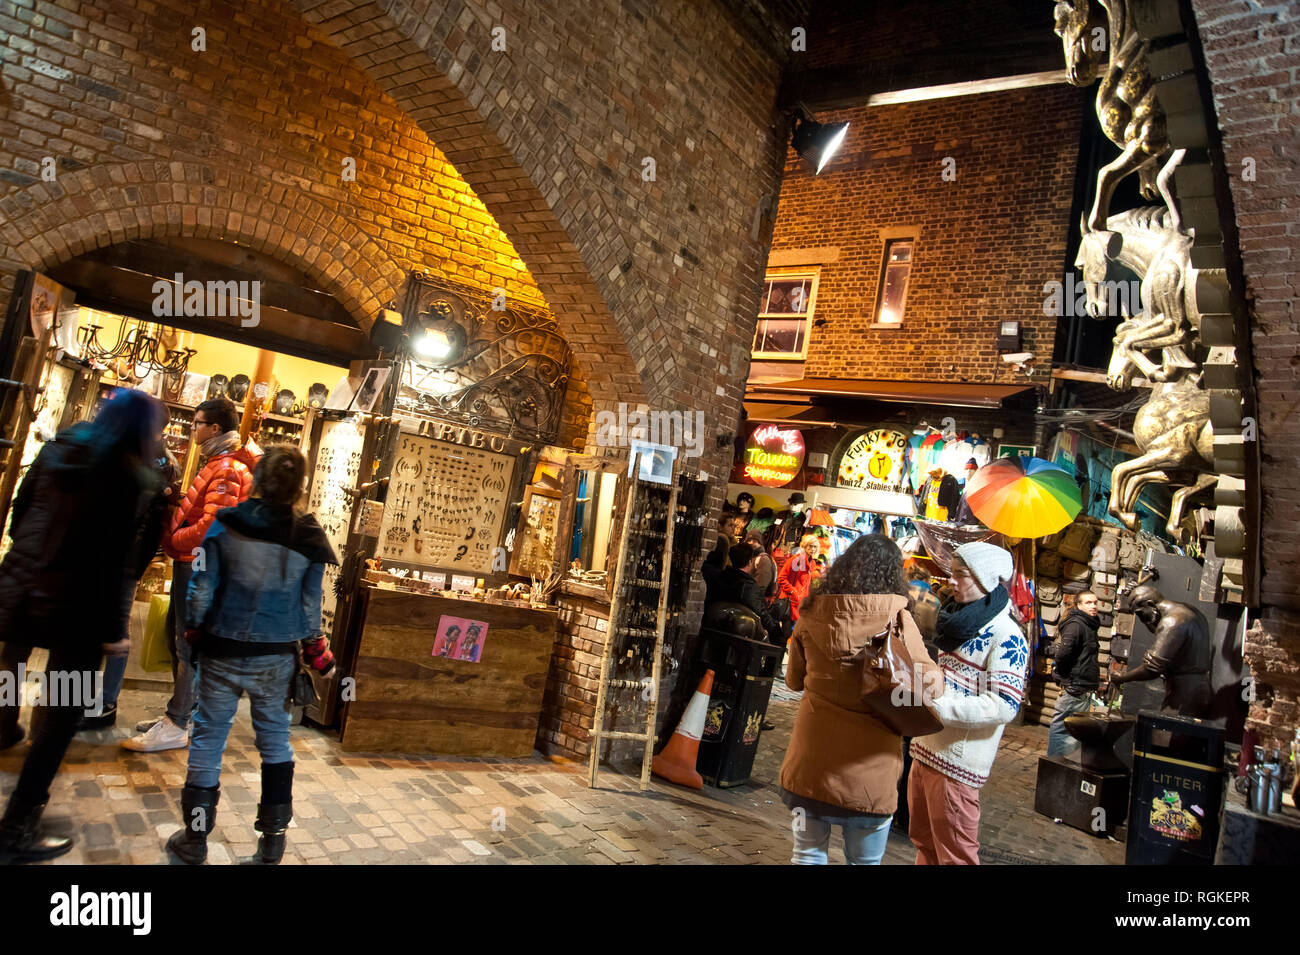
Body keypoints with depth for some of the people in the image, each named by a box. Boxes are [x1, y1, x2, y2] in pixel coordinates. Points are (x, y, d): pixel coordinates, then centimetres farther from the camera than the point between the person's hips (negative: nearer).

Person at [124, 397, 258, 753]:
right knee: (177, 635, 17)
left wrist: (170, 540, -13)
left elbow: (213, 526, -23)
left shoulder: (226, 470, -16)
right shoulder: (215, 463, 17)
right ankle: (178, 713, 27)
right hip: (190, 563, 11)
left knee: (189, 644, -5)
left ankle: (176, 726, 1)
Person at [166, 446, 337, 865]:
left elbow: (201, 588, -5)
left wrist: (193, 631, 11)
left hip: (222, 651, 0)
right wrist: (317, 653, 13)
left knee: (208, 736, 13)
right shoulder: (309, 538, -7)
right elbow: (309, 606, -1)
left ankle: (194, 838, 24)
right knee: (275, 738, 15)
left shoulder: (224, 523, -9)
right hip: (276, 657, 1)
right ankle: (273, 837, 24)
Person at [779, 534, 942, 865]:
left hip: (811, 759, 2)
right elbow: (928, 683, -10)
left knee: (808, 854, 17)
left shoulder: (813, 613, -4)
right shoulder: (896, 618, -13)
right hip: (868, 765, -2)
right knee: (864, 860, 16)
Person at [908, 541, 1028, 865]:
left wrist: (937, 706, -28)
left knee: (954, 854, 2)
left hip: (956, 763, -8)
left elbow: (1004, 706, -21)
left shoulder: (1006, 636, -13)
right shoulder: (957, 621, 14)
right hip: (926, 751, 8)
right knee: (924, 843, 19)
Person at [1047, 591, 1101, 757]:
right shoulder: (1075, 625, -15)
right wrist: (1065, 677, -13)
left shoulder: (1088, 625, 16)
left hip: (1081, 689, 10)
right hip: (1075, 688, -10)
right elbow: (1061, 654, -26)